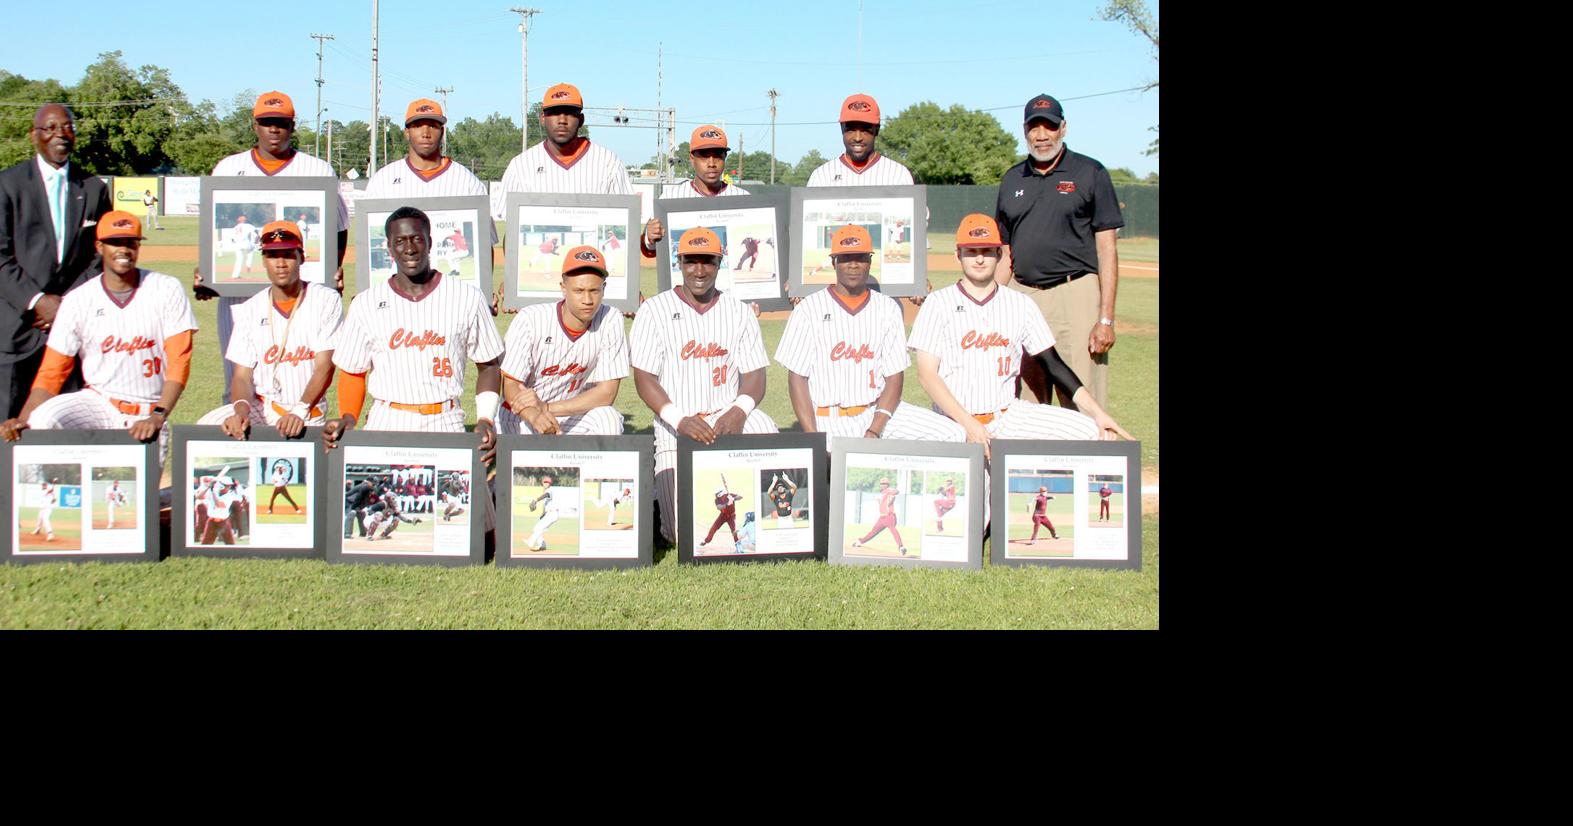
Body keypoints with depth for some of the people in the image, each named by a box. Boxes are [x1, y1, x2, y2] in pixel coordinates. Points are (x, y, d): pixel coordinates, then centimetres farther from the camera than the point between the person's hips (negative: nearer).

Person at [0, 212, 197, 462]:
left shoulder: (167, 290, -1)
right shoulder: (77, 300, 1)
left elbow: (179, 362, -6)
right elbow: (51, 373, 0)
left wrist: (158, 416, -20)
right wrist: (22, 421, -17)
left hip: (147, 415, -1)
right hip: (97, 402, 1)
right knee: (43, 420, -28)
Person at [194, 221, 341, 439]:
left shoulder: (327, 300, -2)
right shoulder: (250, 309, 7)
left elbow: (324, 367, -9)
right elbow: (242, 375, 2)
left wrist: (300, 412, -25)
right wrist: (242, 410, -21)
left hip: (308, 416, -2)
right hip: (259, 409, 3)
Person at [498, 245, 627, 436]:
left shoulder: (610, 322, -14)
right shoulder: (530, 319, -18)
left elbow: (607, 392, -15)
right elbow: (510, 385, -15)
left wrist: (547, 408, -26)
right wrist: (535, 416, -39)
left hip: (571, 415, 0)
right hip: (520, 417, 0)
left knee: (608, 419, -26)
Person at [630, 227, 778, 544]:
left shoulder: (740, 313, 10)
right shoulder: (654, 311, 1)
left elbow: (754, 375, 4)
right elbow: (644, 378, -5)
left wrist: (738, 411, -19)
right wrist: (680, 421, -22)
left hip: (728, 416, 2)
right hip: (675, 431, -2)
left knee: (763, 428, -36)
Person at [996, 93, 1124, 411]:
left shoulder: (1091, 173, 2)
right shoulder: (1012, 180, 15)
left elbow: (1107, 249, -3)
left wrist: (1106, 318, -11)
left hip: (1075, 295, -5)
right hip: (1021, 298, 5)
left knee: (1083, 408, -8)